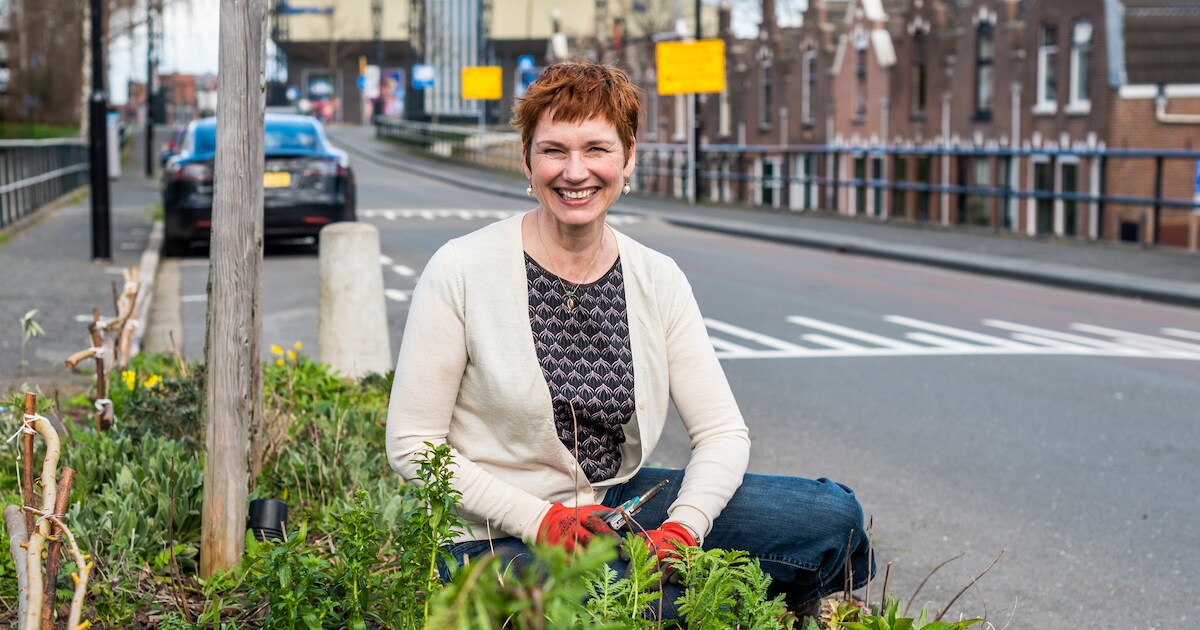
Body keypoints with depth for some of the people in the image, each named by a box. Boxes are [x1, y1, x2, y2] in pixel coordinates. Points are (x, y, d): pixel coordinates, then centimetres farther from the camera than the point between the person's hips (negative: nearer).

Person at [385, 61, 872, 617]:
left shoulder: (657, 280, 1)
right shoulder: (460, 272, -12)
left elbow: (722, 432, 0)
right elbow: (412, 446, -10)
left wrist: (682, 529, -20)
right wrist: (541, 520, -21)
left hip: (622, 505, 5)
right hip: (502, 537, -4)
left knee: (833, 517, -10)